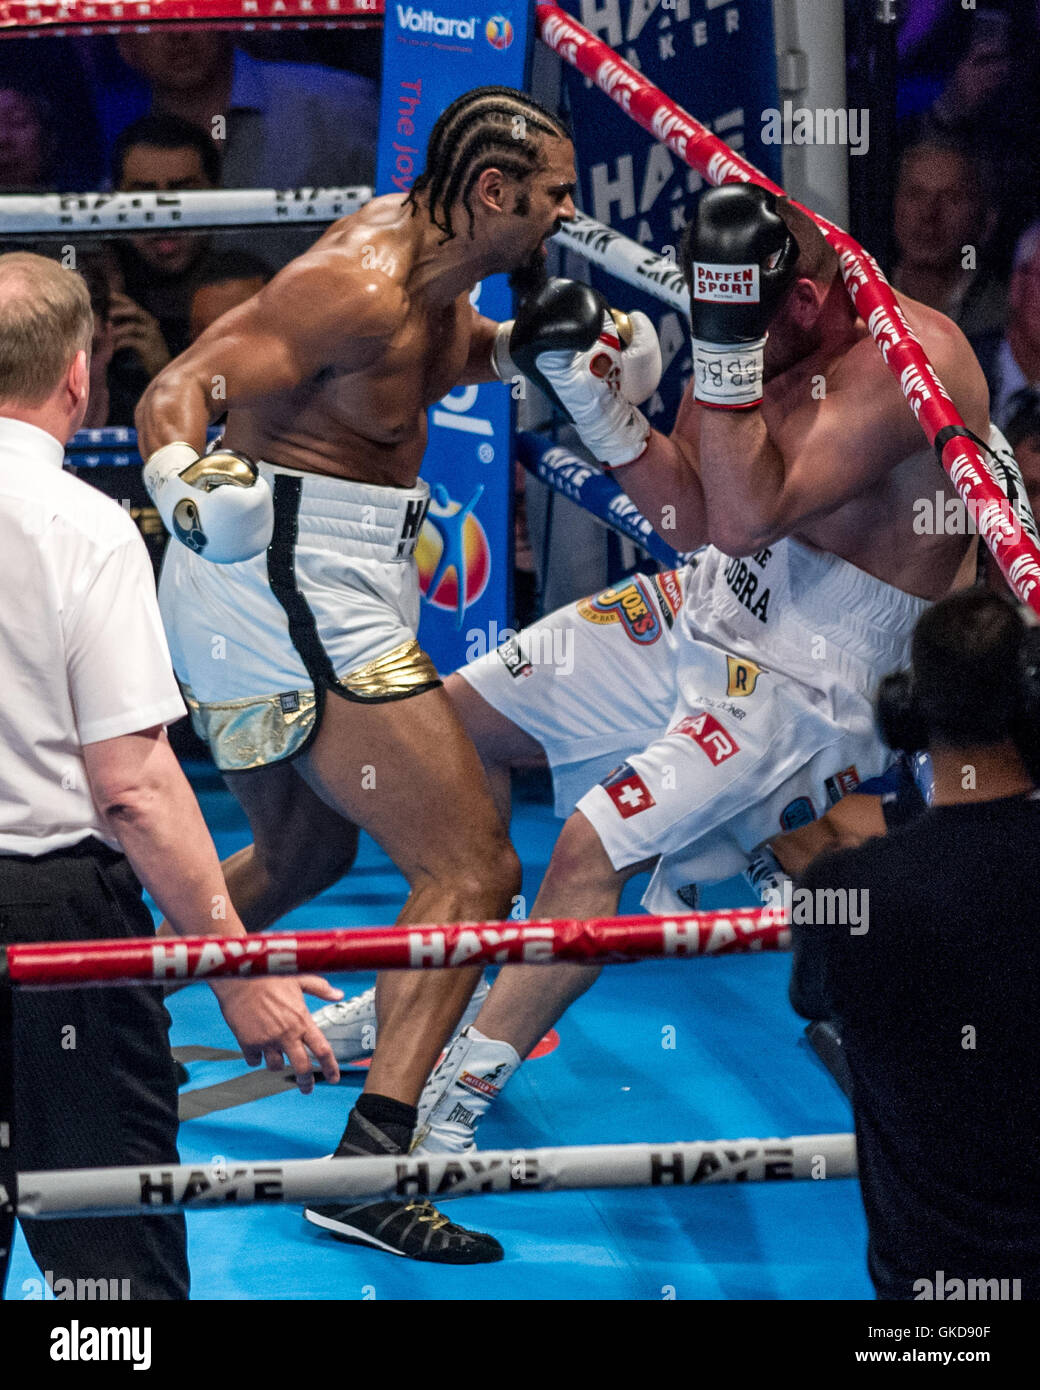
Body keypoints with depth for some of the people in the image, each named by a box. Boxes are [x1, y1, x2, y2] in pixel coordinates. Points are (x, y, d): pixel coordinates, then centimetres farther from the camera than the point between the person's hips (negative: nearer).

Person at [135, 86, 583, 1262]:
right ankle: (368, 1169, -22)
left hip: (304, 594, 11)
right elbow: (179, 391, -24)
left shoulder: (417, 247, 8)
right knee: (472, 870, -14)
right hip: (292, 589, -11)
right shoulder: (363, 288, -20)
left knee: (303, 858, 30)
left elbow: (449, 352, 31)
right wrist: (187, 479, -44)